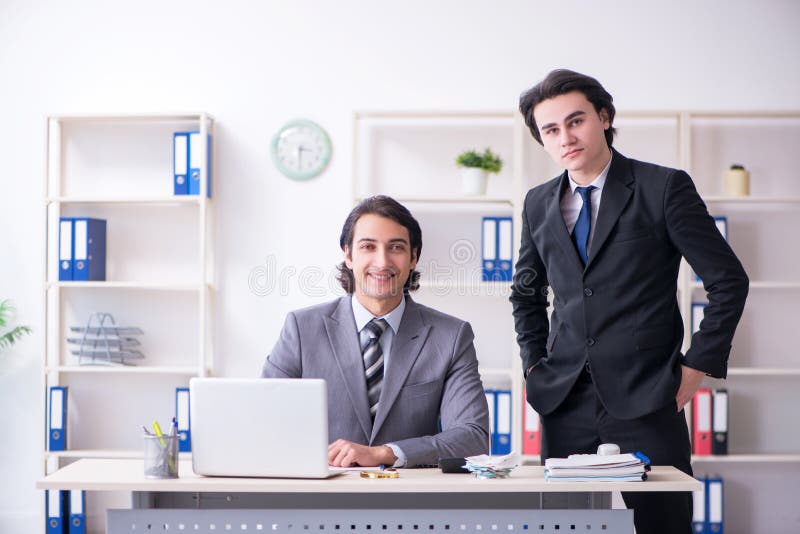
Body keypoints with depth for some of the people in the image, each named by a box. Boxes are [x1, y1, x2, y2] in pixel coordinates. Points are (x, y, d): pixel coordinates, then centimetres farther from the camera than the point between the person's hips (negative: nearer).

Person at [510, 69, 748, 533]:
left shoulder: (665, 187, -3)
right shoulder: (539, 204, 11)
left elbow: (729, 280, -1)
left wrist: (696, 367, -4)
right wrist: (535, 364, 13)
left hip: (646, 404, -3)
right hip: (565, 404, 4)